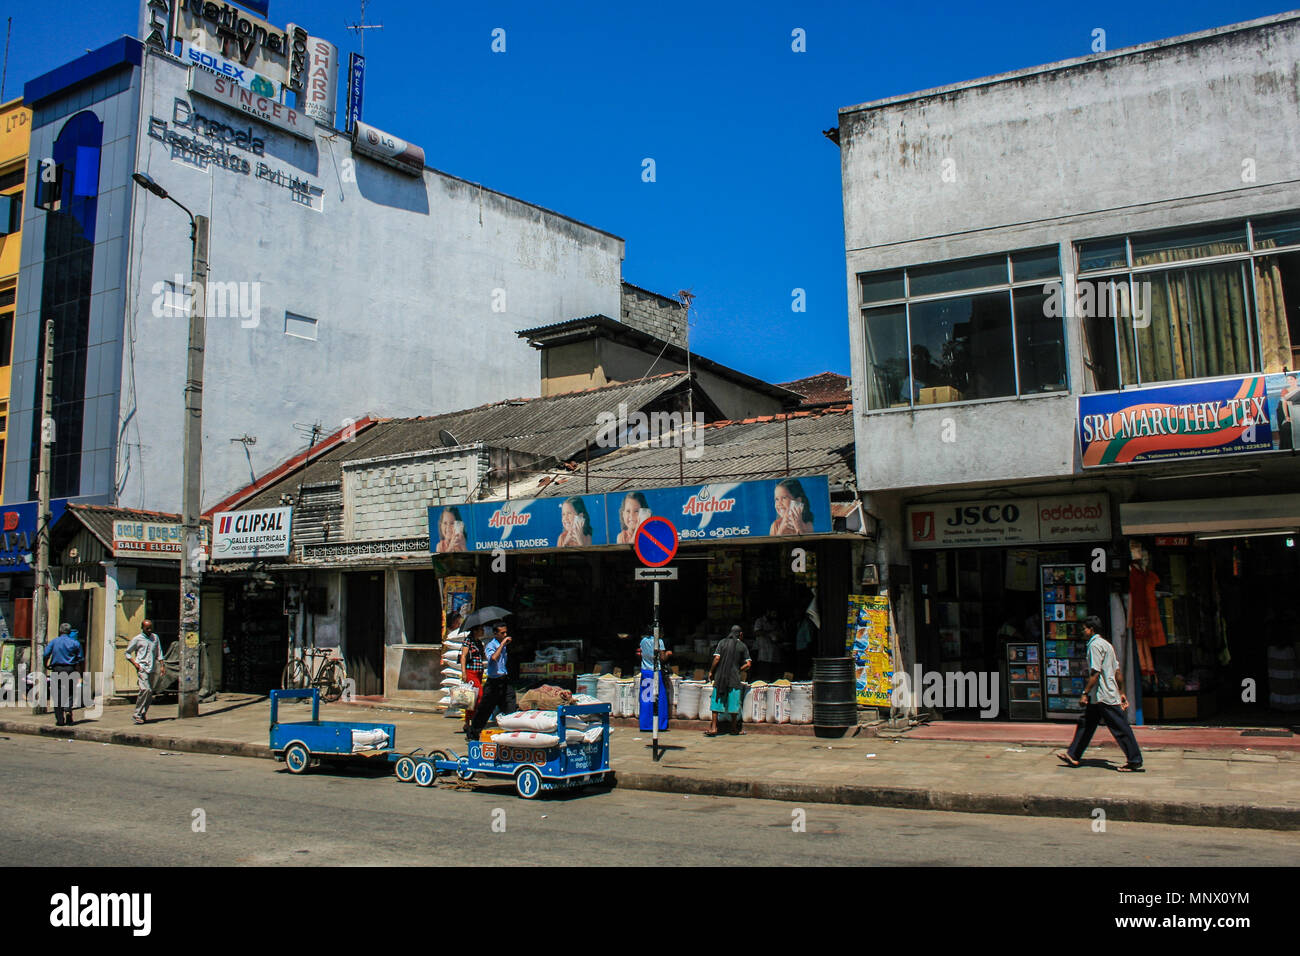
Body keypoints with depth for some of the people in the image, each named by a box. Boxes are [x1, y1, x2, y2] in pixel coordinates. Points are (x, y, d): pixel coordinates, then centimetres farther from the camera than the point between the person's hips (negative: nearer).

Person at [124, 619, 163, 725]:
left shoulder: (155, 637, 15)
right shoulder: (137, 639, 3)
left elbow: (159, 653, 19)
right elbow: (127, 653, 8)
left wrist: (162, 665, 10)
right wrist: (135, 663, -6)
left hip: (152, 669, 5)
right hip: (142, 668, -5)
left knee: (150, 693, 3)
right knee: (146, 689, -20)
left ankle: (142, 714, 11)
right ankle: (137, 714, -15)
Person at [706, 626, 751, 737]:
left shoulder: (722, 642, 4)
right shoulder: (742, 646, 4)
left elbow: (717, 658, -6)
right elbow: (748, 664, 0)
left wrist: (711, 671, 4)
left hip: (720, 677, 0)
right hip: (734, 678, 0)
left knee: (717, 701, 1)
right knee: (733, 702, 8)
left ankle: (713, 728, -5)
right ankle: (734, 728, 17)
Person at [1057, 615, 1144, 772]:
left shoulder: (1095, 644, -14)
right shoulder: (1106, 644, 16)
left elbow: (1095, 672, -21)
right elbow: (1117, 671, 17)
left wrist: (1085, 693, -18)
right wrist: (1122, 692, 20)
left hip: (1104, 696, -10)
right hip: (1097, 697, 10)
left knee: (1120, 728, -4)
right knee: (1085, 723, 12)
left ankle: (1135, 762, 1)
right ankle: (1073, 756, 16)